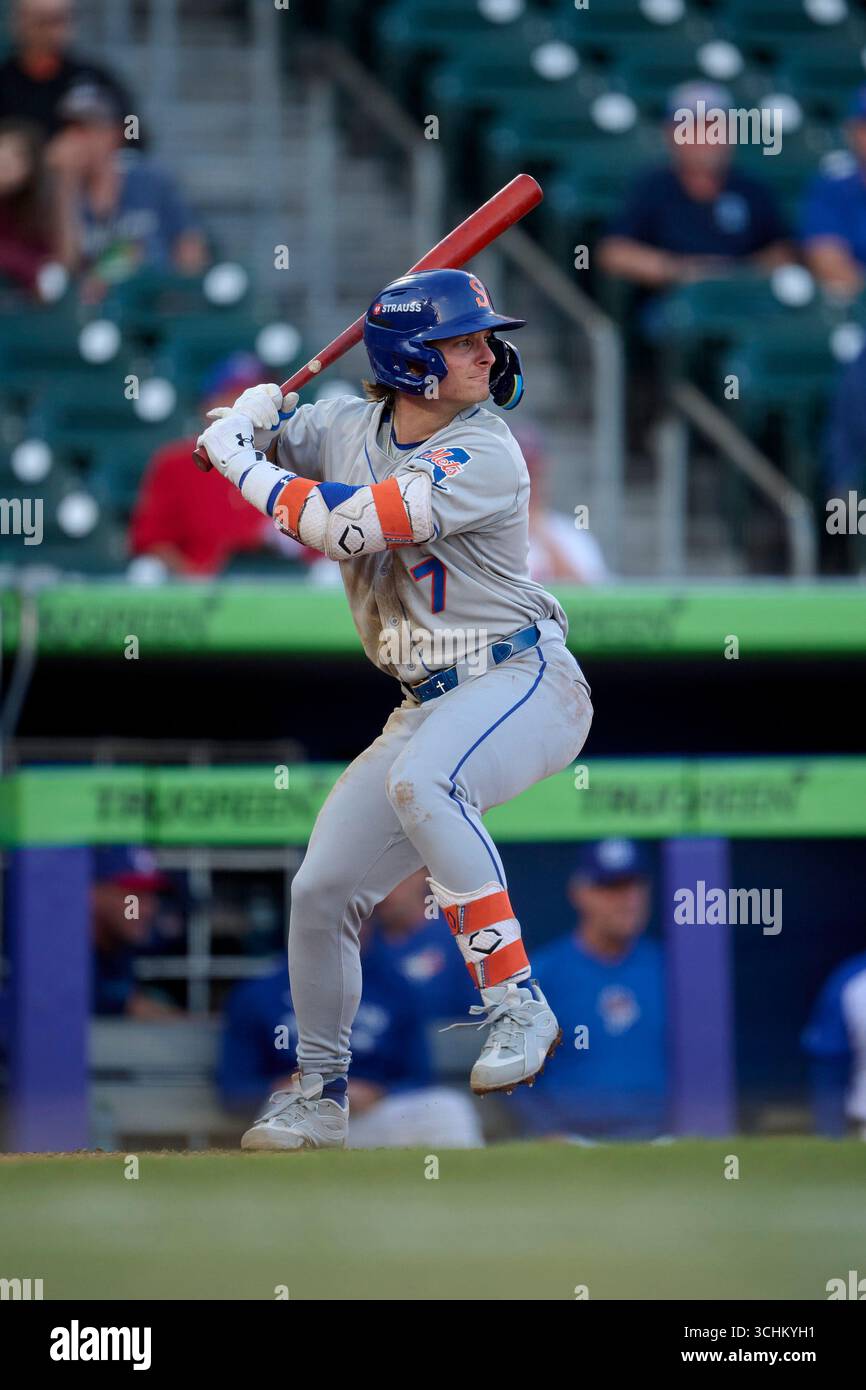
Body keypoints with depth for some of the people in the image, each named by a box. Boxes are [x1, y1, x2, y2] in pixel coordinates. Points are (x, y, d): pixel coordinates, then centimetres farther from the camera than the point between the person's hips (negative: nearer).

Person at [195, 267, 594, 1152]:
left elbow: (348, 527, -23)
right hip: (432, 704, 7)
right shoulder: (348, 428, 5)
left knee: (420, 781, -38)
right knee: (322, 889, 5)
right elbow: (237, 431, 20)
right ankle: (319, 1099, 25)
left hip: (524, 680, -7)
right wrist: (248, 421, -4)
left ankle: (516, 1003, -34)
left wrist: (242, 463, -12)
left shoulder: (484, 455, -16)